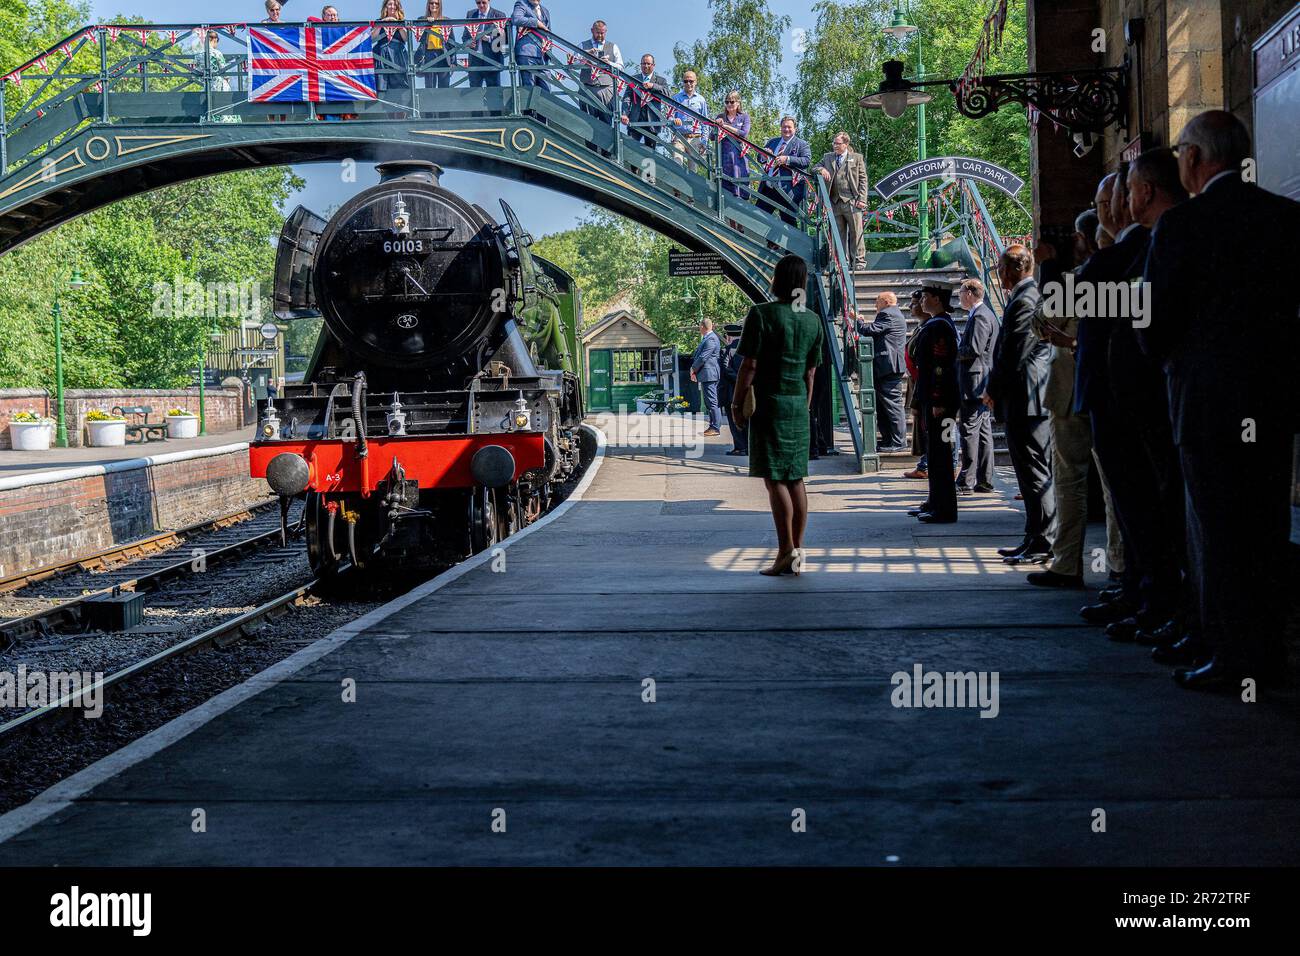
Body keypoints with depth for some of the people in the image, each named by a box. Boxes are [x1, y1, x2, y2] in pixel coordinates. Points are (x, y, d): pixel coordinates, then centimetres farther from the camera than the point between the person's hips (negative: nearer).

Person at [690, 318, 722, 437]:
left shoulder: (711, 339, -15)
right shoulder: (706, 338, 17)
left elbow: (703, 357, -20)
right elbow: (698, 355, 21)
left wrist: (693, 369, -7)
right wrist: (694, 369, 10)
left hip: (709, 374, -11)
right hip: (705, 375, 11)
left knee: (711, 401, -9)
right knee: (708, 402, 14)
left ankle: (716, 428, -9)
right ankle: (713, 425, 19)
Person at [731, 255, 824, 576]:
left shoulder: (761, 314, -9)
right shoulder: (813, 320, 9)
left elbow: (749, 365, -11)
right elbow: (810, 371, 12)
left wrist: (737, 403, -3)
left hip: (769, 403, -6)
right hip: (798, 404, 6)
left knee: (774, 479, -6)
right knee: (795, 478, 9)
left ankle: (786, 551, -10)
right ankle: (797, 551, 11)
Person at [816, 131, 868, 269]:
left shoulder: (856, 158, 8)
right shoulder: (828, 157, 18)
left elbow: (863, 180, 4)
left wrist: (861, 199, -6)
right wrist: (821, 170, -5)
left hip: (852, 202, -3)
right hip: (835, 203, 4)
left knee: (856, 233, -3)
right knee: (839, 234, 5)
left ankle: (859, 261, 2)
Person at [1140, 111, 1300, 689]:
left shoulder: (1180, 224, -12)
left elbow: (1154, 327, -10)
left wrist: (1163, 354, 11)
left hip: (1208, 402, -6)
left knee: (1217, 532, 2)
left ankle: (1233, 661, 5)